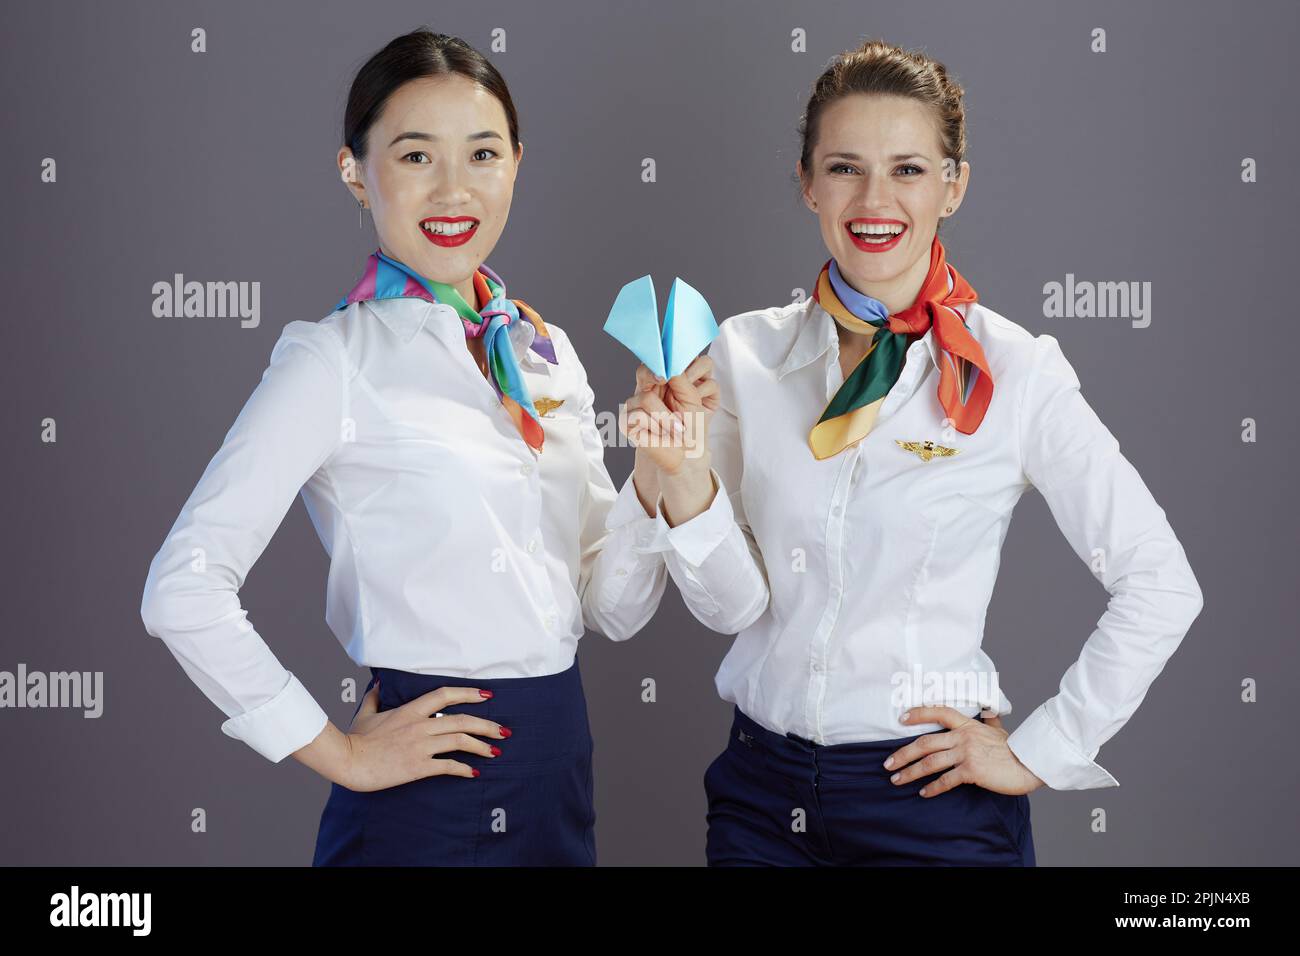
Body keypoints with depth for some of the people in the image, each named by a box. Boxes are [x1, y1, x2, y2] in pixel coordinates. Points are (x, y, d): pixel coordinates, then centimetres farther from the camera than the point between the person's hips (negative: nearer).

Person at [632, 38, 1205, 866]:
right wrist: (683, 474, -18)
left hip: (932, 800, -3)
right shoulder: (746, 353, -1)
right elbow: (732, 604, -2)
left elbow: (1162, 587, -7)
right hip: (762, 788, 3)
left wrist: (1040, 753, -5)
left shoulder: (1015, 372, -10)